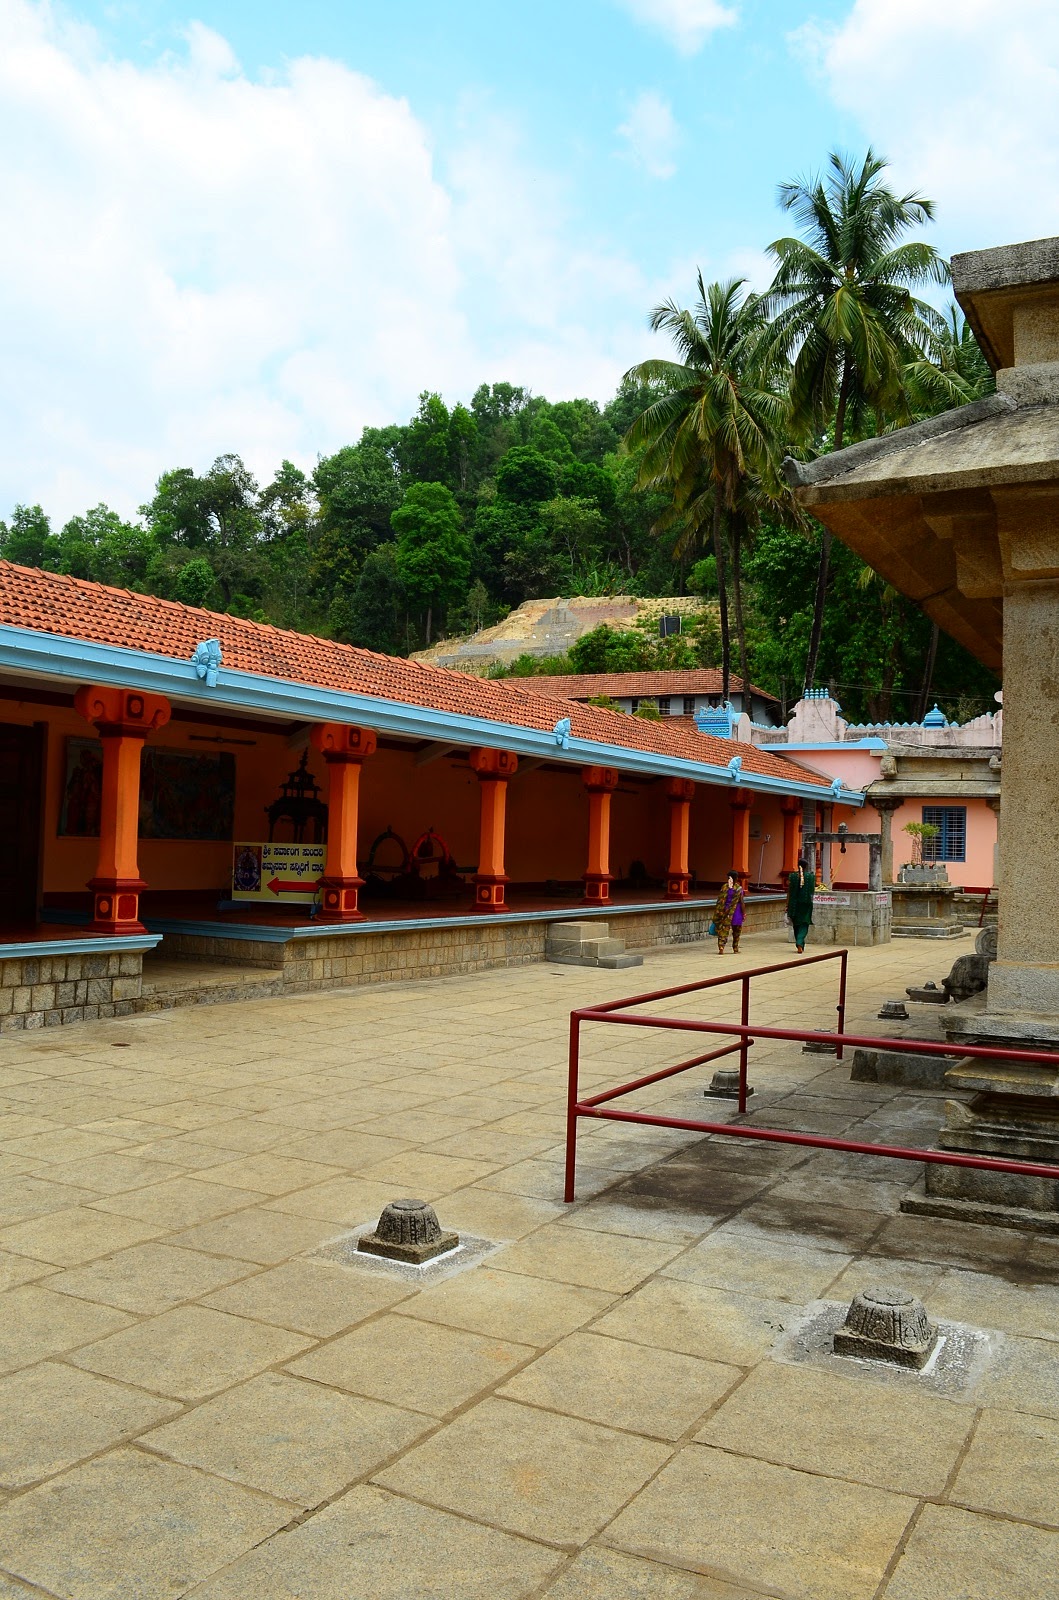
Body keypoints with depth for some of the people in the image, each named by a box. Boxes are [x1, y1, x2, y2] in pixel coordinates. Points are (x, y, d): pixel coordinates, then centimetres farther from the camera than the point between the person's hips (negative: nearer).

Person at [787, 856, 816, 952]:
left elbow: (789, 892, -2)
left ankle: (800, 945, 22)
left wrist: (787, 906, 2)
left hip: (794, 904, 1)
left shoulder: (792, 876, -5)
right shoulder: (811, 876, -6)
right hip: (806, 904, -1)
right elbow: (813, 891, 2)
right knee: (804, 925, 3)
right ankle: (800, 943, -18)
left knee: (796, 924, 15)